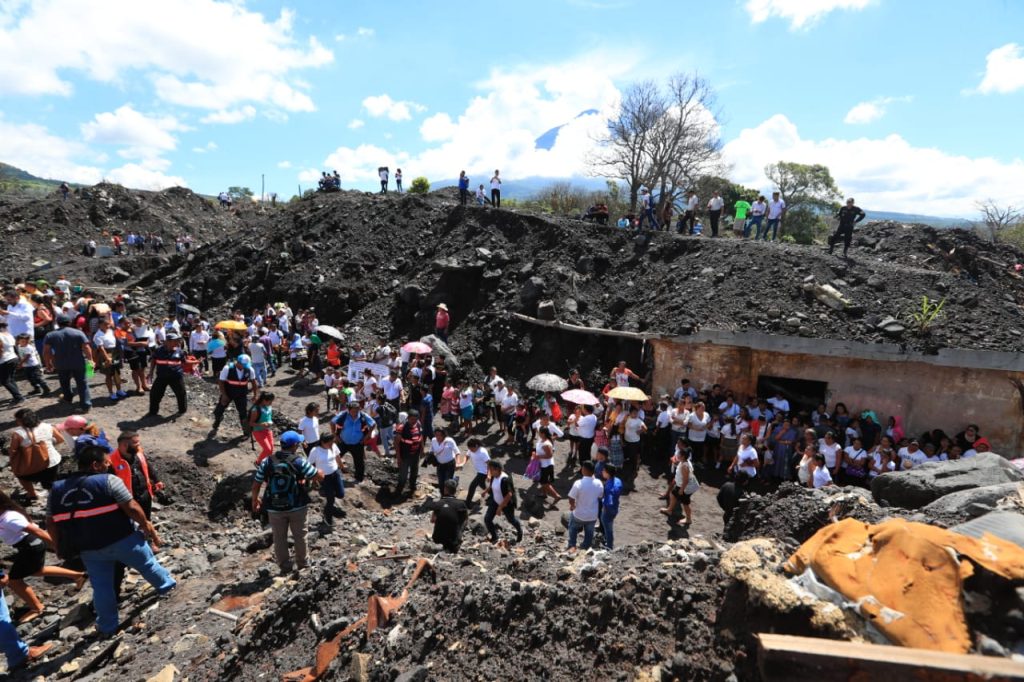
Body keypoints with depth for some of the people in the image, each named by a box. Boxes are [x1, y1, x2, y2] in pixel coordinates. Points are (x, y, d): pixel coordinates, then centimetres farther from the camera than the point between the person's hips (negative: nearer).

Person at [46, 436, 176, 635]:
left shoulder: (57, 489, -1)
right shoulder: (109, 481, -18)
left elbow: (51, 524, 4)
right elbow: (132, 508, -19)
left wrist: (62, 547, 17)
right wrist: (146, 525, -3)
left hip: (89, 549, 4)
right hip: (123, 540, -4)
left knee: (101, 586, 17)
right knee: (147, 564, 21)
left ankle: (107, 626, 29)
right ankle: (166, 585, 42)